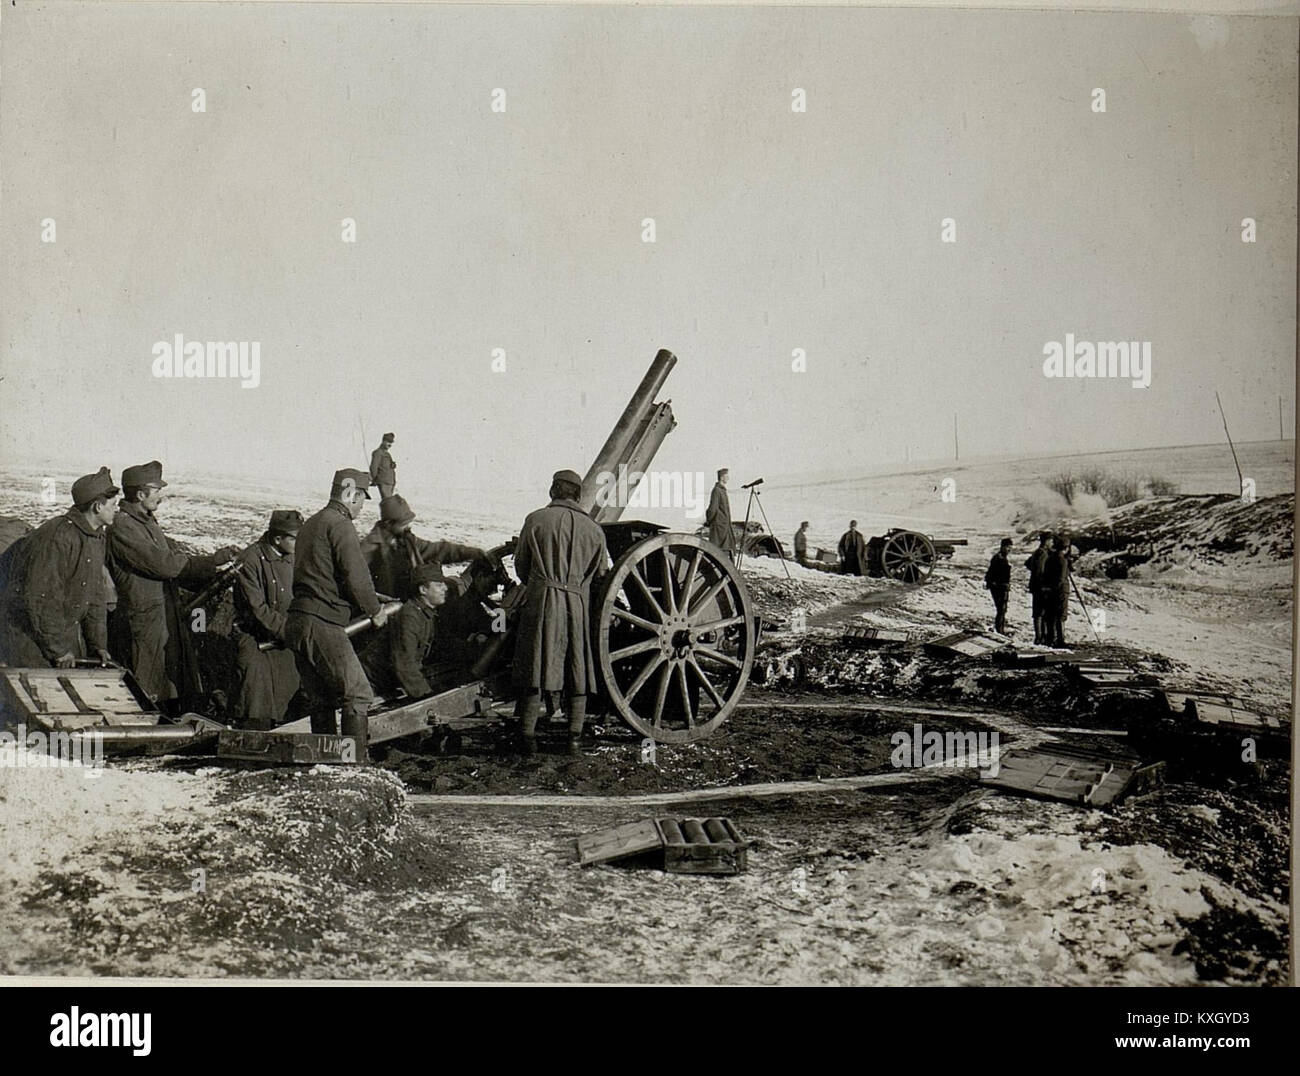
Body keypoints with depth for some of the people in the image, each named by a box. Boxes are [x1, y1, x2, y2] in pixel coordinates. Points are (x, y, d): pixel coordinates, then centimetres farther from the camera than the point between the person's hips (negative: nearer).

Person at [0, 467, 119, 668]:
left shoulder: (97, 538, 8)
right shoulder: (57, 537, -22)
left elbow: (94, 595, 15)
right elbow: (42, 599, -24)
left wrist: (99, 644, 9)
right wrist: (59, 649, -20)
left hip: (68, 633, 9)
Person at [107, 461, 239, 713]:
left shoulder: (149, 523, 18)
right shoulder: (122, 526, -12)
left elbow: (176, 568, 18)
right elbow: (164, 564, -18)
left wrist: (218, 574, 5)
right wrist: (214, 560, -11)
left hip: (170, 623, 9)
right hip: (145, 623, -9)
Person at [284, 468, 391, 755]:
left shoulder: (310, 524, 21)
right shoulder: (339, 525, -9)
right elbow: (356, 576, -16)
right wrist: (375, 611, 0)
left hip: (296, 623, 10)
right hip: (323, 624, -10)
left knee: (322, 700, 15)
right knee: (358, 695, -7)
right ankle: (355, 764, -10)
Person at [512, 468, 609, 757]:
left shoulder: (536, 520, 1)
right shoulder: (593, 528, 8)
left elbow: (520, 565, 9)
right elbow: (601, 571, 14)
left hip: (542, 600, -2)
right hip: (579, 603, 2)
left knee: (535, 666, 2)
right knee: (578, 669, 9)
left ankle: (528, 735, 3)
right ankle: (575, 738, 9)